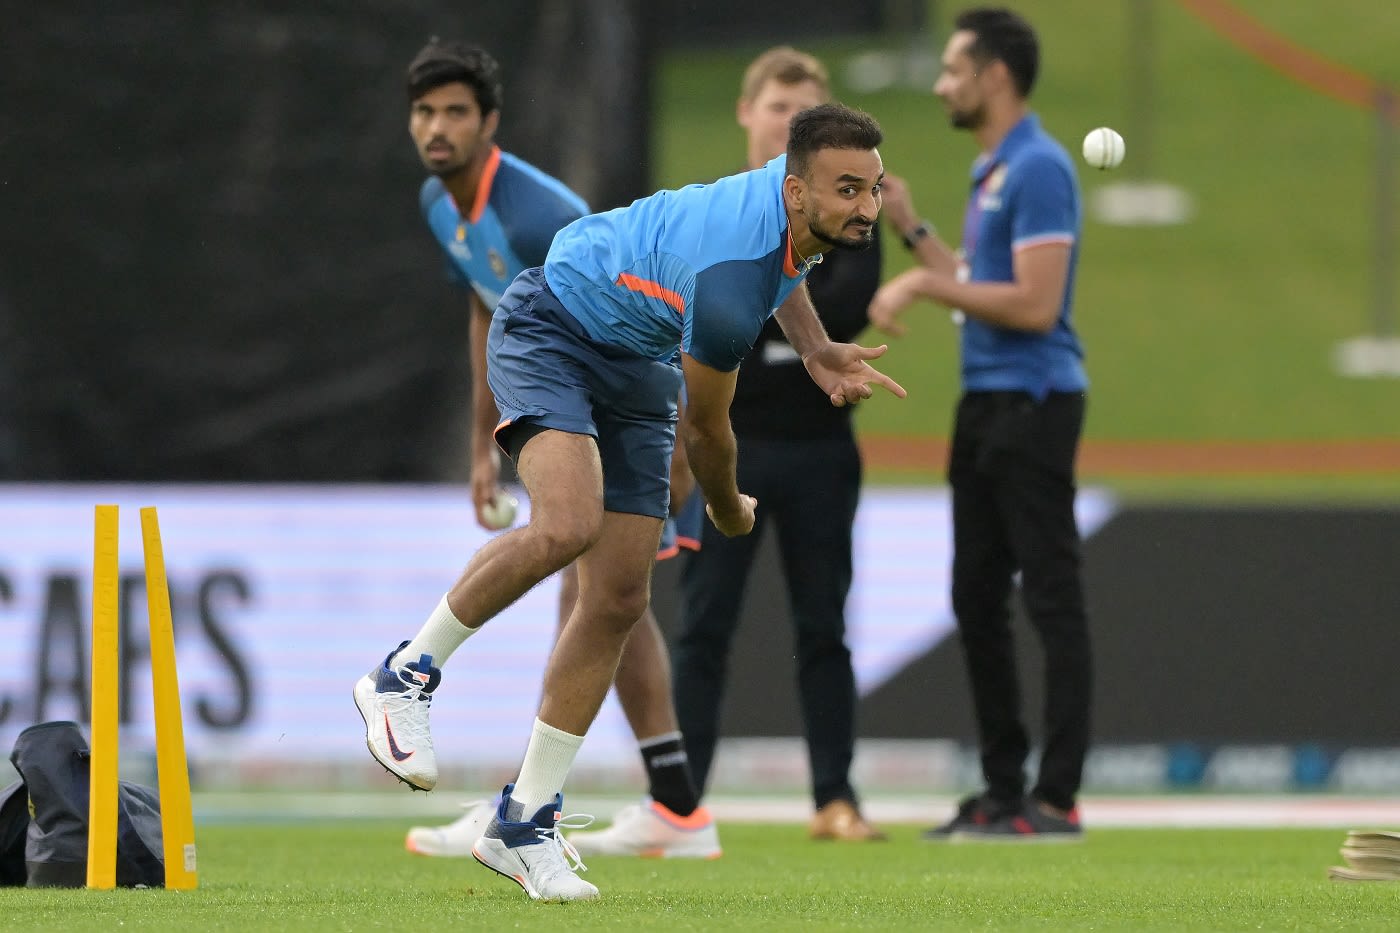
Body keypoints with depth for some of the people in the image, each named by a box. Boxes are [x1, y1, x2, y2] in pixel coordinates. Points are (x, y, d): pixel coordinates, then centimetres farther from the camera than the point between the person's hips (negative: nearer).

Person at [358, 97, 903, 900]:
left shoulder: (801, 207, -12)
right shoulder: (730, 282, -36)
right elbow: (704, 427, -18)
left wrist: (817, 349, 0)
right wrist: (730, 512, 2)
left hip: (638, 361, 8)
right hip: (552, 329, -8)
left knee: (620, 599, -1)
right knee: (568, 524, -35)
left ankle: (524, 820, 6)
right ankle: (409, 675, -14)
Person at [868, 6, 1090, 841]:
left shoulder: (1039, 169, -14)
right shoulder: (991, 172, 17)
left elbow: (1033, 304, -20)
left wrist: (926, 285, -16)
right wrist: (911, 229, 18)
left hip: (1034, 404, -10)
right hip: (986, 404, 10)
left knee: (1052, 600, -7)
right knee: (978, 600, 11)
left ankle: (1057, 797, -7)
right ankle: (1003, 789, 15)